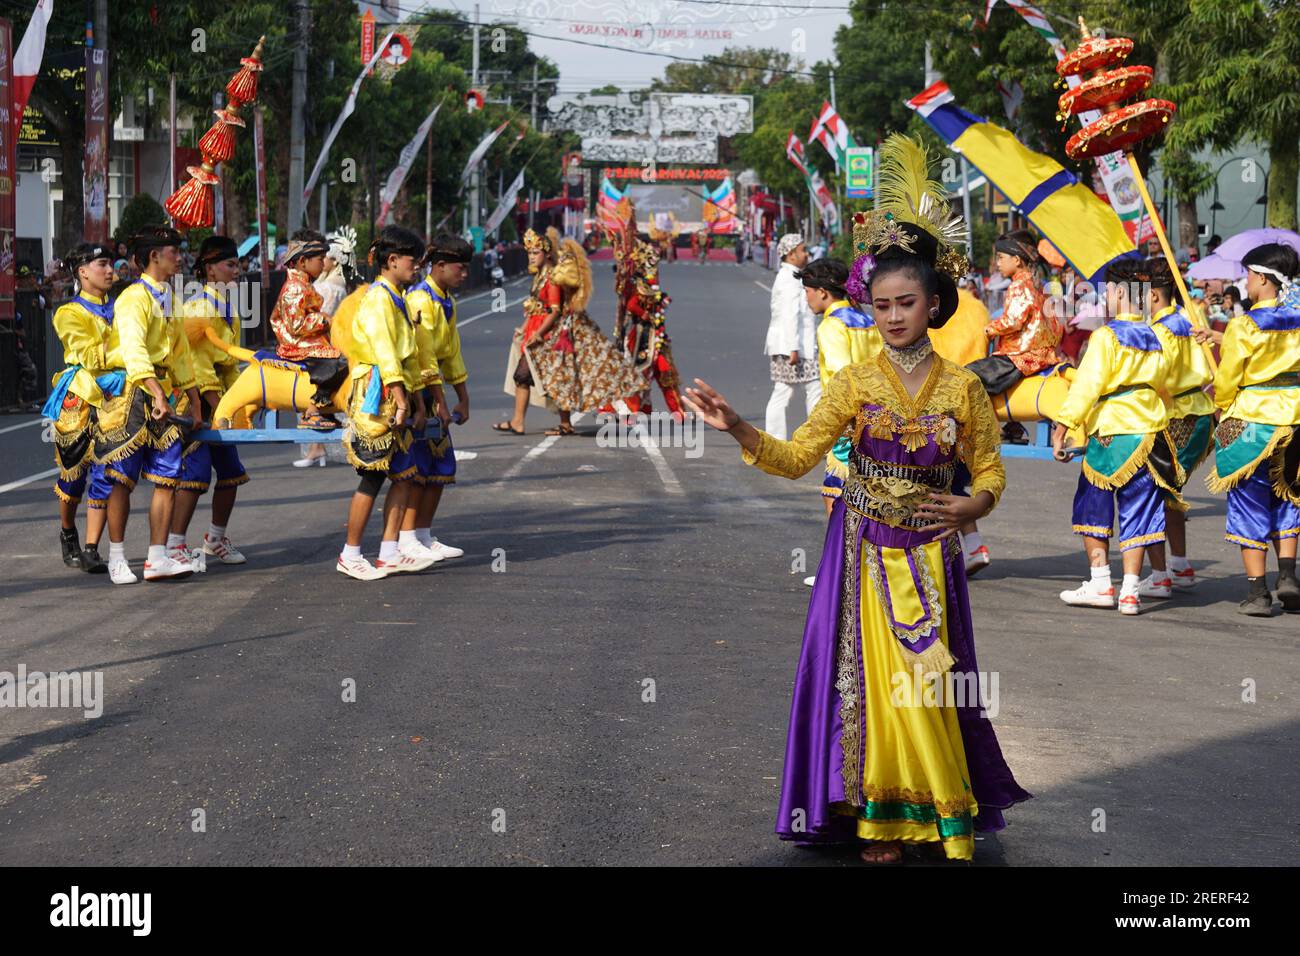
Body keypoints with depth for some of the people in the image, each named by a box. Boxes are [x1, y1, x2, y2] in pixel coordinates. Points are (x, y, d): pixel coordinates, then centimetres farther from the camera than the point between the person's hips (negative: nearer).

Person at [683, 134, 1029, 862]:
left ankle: (946, 812, 16)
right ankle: (883, 818, 11)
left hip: (929, 552, 0)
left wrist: (970, 506, -14)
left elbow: (989, 469, 6)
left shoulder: (962, 387, -1)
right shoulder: (857, 382, -1)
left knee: (924, 682, 0)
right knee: (872, 677, 1)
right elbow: (797, 457, -5)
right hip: (864, 550, 1)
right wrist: (739, 429, -19)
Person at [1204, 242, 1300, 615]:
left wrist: (1222, 407, 14)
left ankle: (1257, 593, 4)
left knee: (1250, 504, 4)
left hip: (1251, 420, -5)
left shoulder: (1244, 326, -13)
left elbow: (1226, 382, -7)